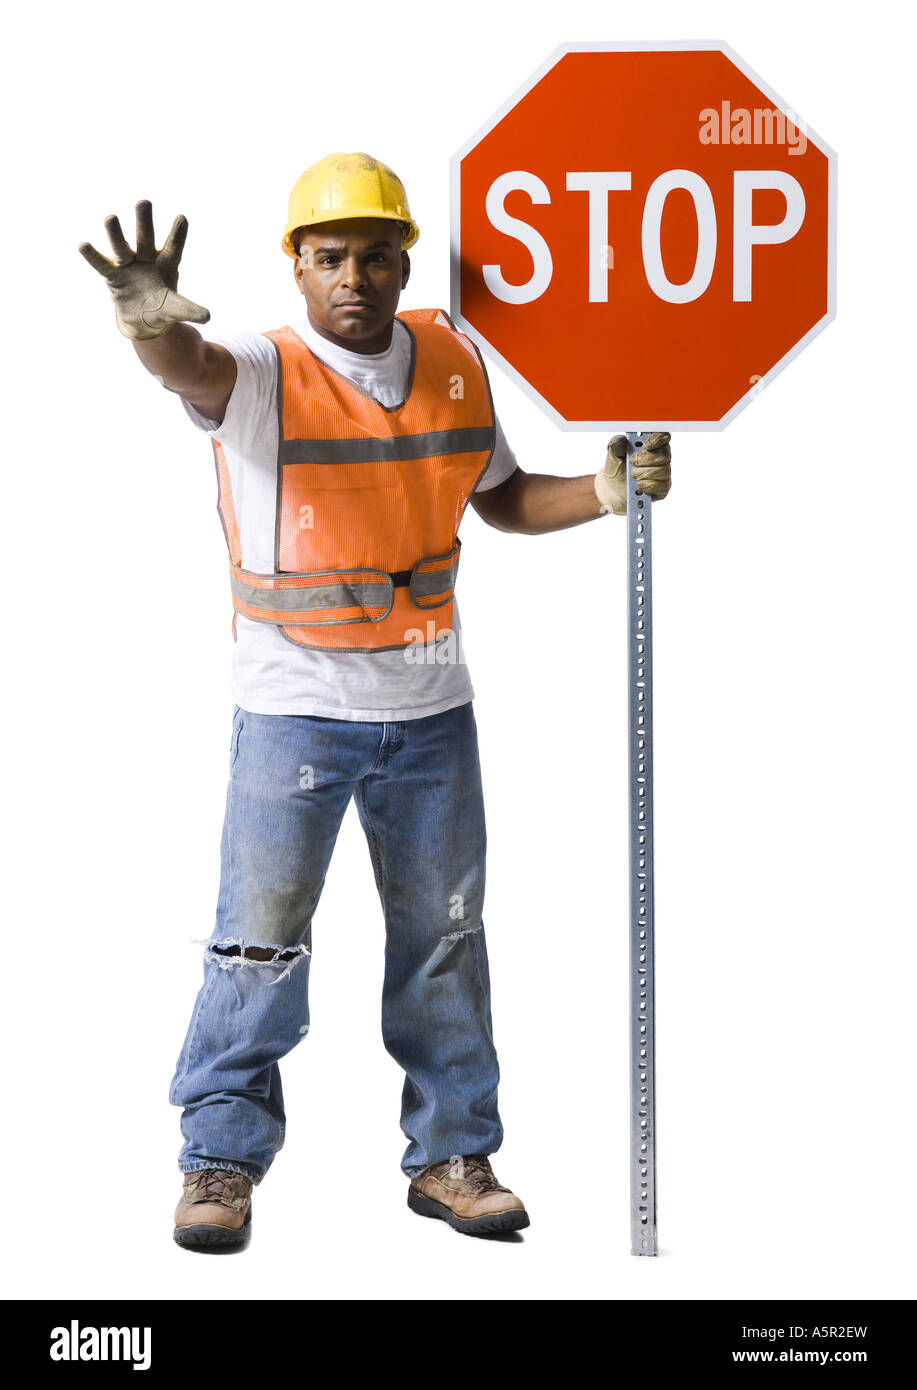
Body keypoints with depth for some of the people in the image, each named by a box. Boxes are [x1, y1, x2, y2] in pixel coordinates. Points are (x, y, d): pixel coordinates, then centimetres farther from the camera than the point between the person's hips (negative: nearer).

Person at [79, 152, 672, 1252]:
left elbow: (501, 497, 15)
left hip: (430, 707, 5)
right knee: (260, 937, -2)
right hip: (294, 709, -4)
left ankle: (452, 1154, 25)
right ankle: (222, 1159, 11)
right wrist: (152, 326, -60)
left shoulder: (454, 361, 3)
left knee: (444, 936, 12)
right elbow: (192, 367, -36)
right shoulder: (259, 375, -12)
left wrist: (602, 494, -3)